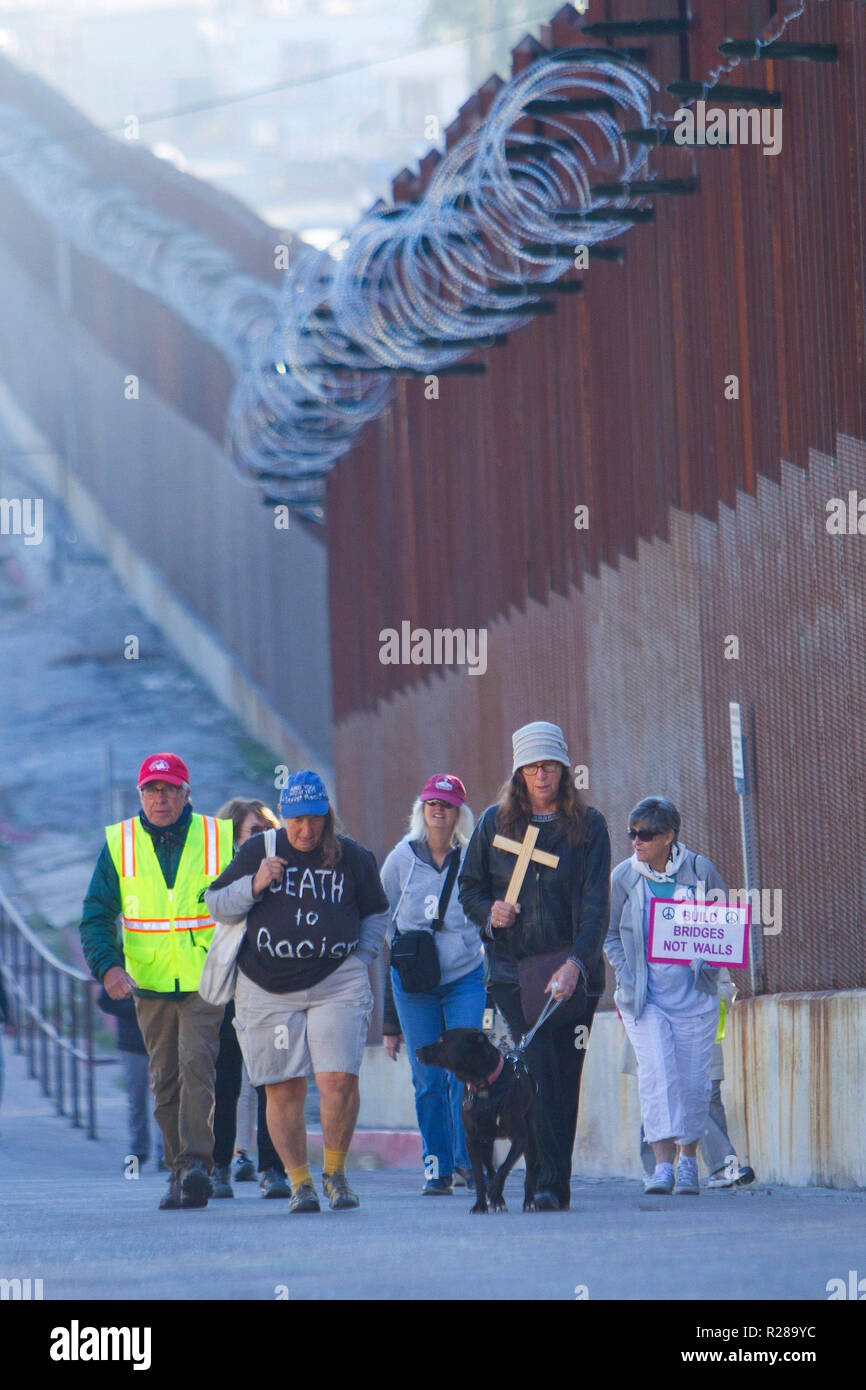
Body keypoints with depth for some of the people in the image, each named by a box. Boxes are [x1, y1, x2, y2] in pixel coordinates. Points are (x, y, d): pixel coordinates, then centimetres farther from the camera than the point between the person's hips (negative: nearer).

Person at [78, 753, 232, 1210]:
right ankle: (179, 1172, 14)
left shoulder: (219, 838, 0)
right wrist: (107, 966, -14)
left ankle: (196, 1165, -24)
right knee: (165, 1080, 6)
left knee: (196, 1065, -18)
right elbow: (96, 916, 2)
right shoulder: (119, 845, 3)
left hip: (205, 981, -3)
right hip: (150, 983, 3)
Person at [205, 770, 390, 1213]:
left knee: (338, 1080, -13)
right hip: (267, 989, 1)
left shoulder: (351, 857, 7)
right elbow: (216, 905, 8)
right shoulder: (256, 852, 6)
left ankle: (335, 1173, 6)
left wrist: (359, 960, 7)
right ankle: (299, 1182, 11)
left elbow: (376, 915, 19)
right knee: (284, 1089, -1)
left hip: (337, 985, -1)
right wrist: (254, 886, -9)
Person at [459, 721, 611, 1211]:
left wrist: (575, 963, -20)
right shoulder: (496, 823, 9)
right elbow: (470, 889, 17)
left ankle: (555, 1184, 7)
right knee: (541, 1071, -11)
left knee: (565, 1078, 0)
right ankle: (550, 1182, -10)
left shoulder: (588, 825, 2)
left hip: (573, 972, 0)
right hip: (514, 969, 0)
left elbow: (596, 904, -6)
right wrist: (489, 913, -7)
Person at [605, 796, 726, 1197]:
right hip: (644, 994, 0)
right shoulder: (623, 877, 1)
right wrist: (625, 978, -4)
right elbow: (610, 934, 9)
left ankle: (688, 1160, 20)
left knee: (693, 1080, 2)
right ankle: (663, 1165, -19)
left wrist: (708, 963, -10)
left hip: (693, 993, 0)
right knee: (656, 1072, -16)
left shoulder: (700, 871, -2)